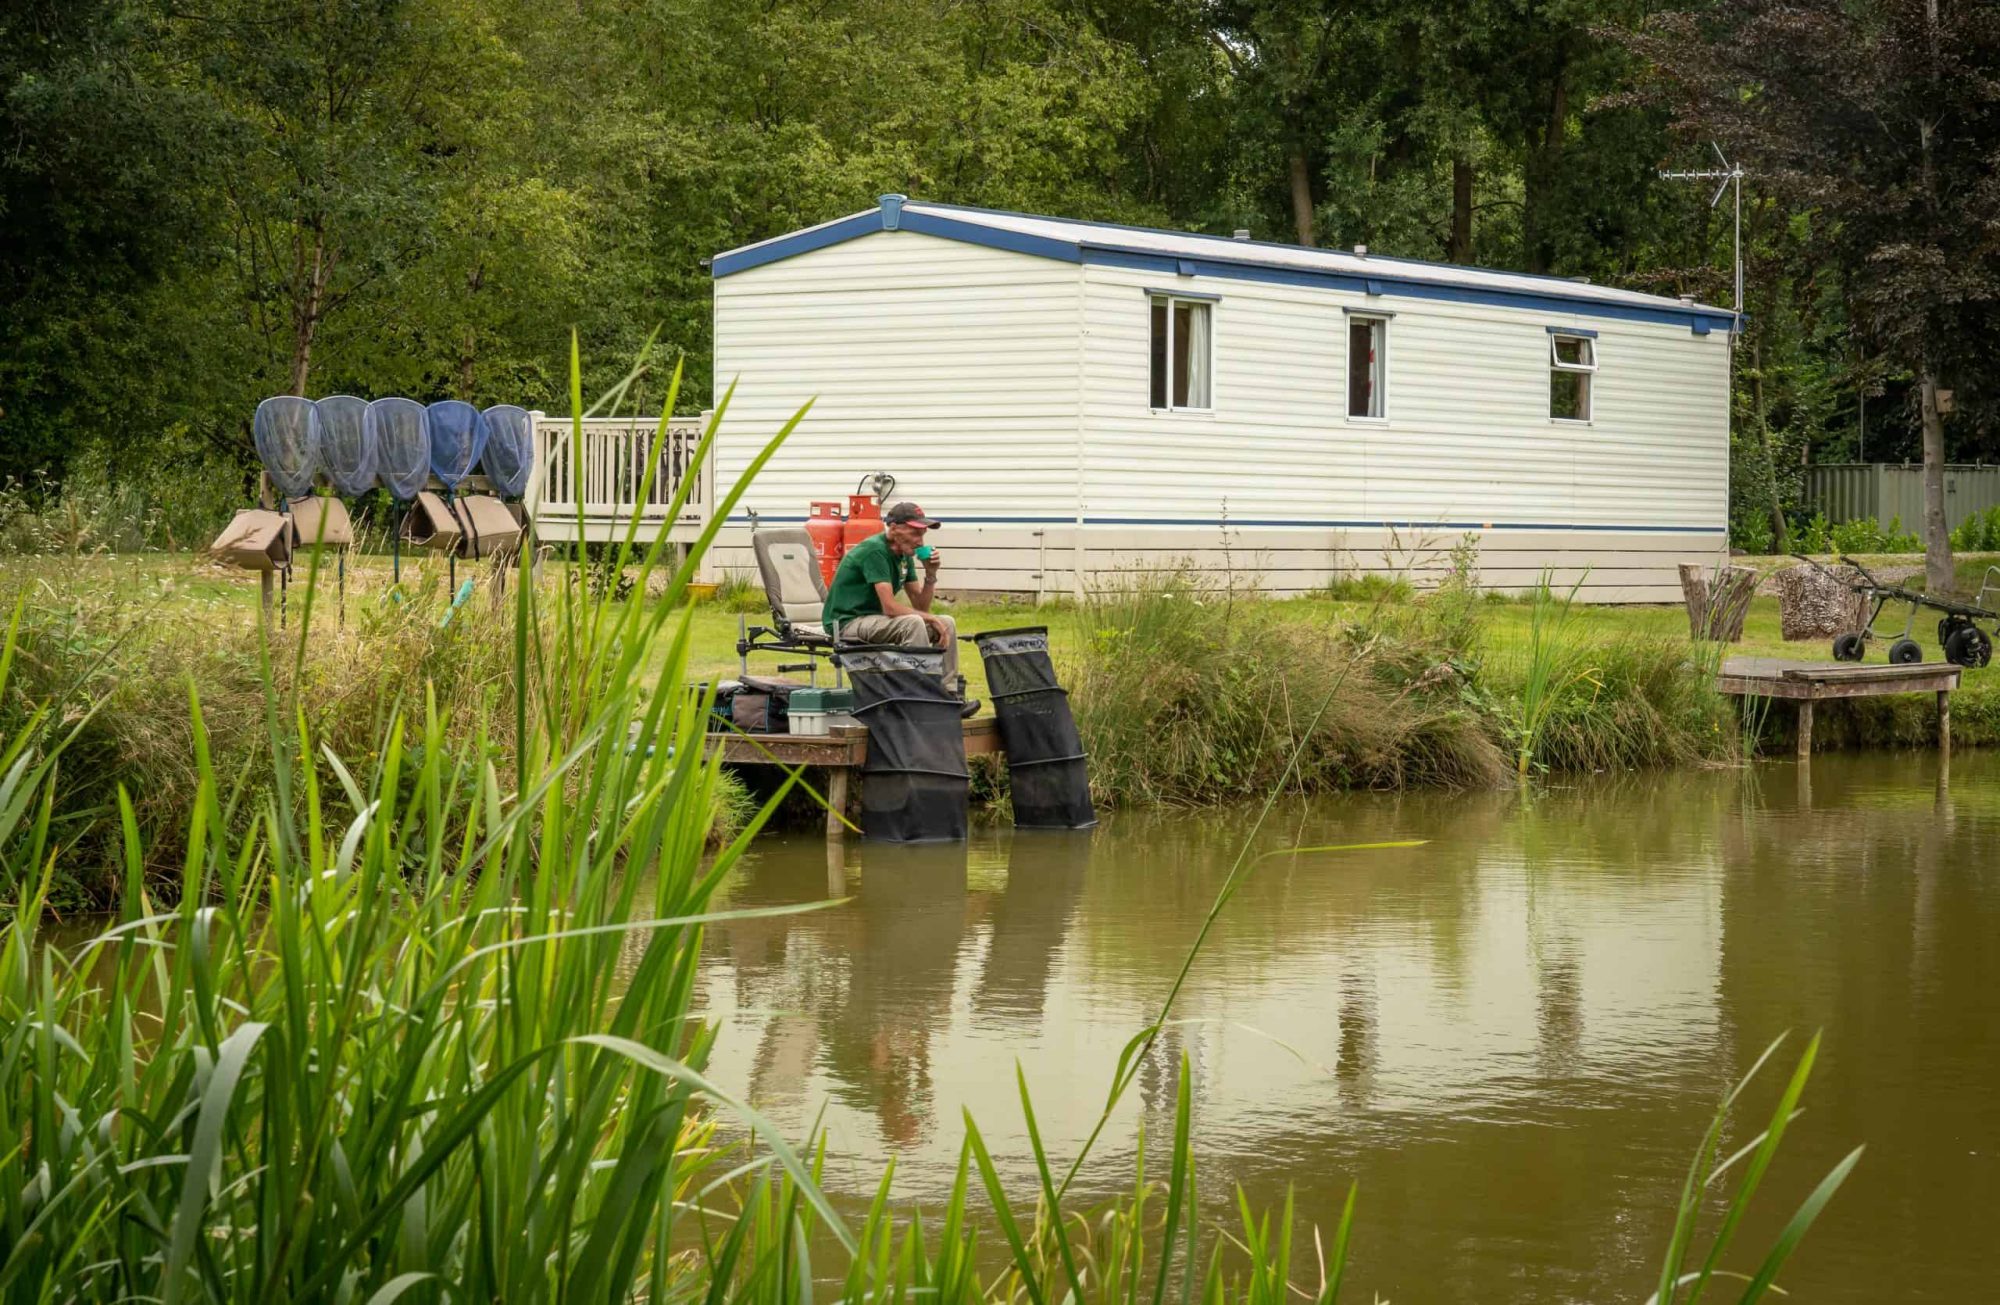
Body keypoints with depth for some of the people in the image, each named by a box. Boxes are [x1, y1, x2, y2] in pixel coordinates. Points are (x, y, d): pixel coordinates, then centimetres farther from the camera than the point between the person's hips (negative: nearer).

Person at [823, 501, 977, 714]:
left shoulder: (905, 556, 8)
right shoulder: (875, 551, -20)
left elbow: (920, 605, 9)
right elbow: (890, 607, -26)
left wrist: (931, 574, -7)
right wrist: (931, 619, -20)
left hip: (874, 620, 10)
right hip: (847, 623, -10)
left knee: (948, 624, 1)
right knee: (913, 623, -33)